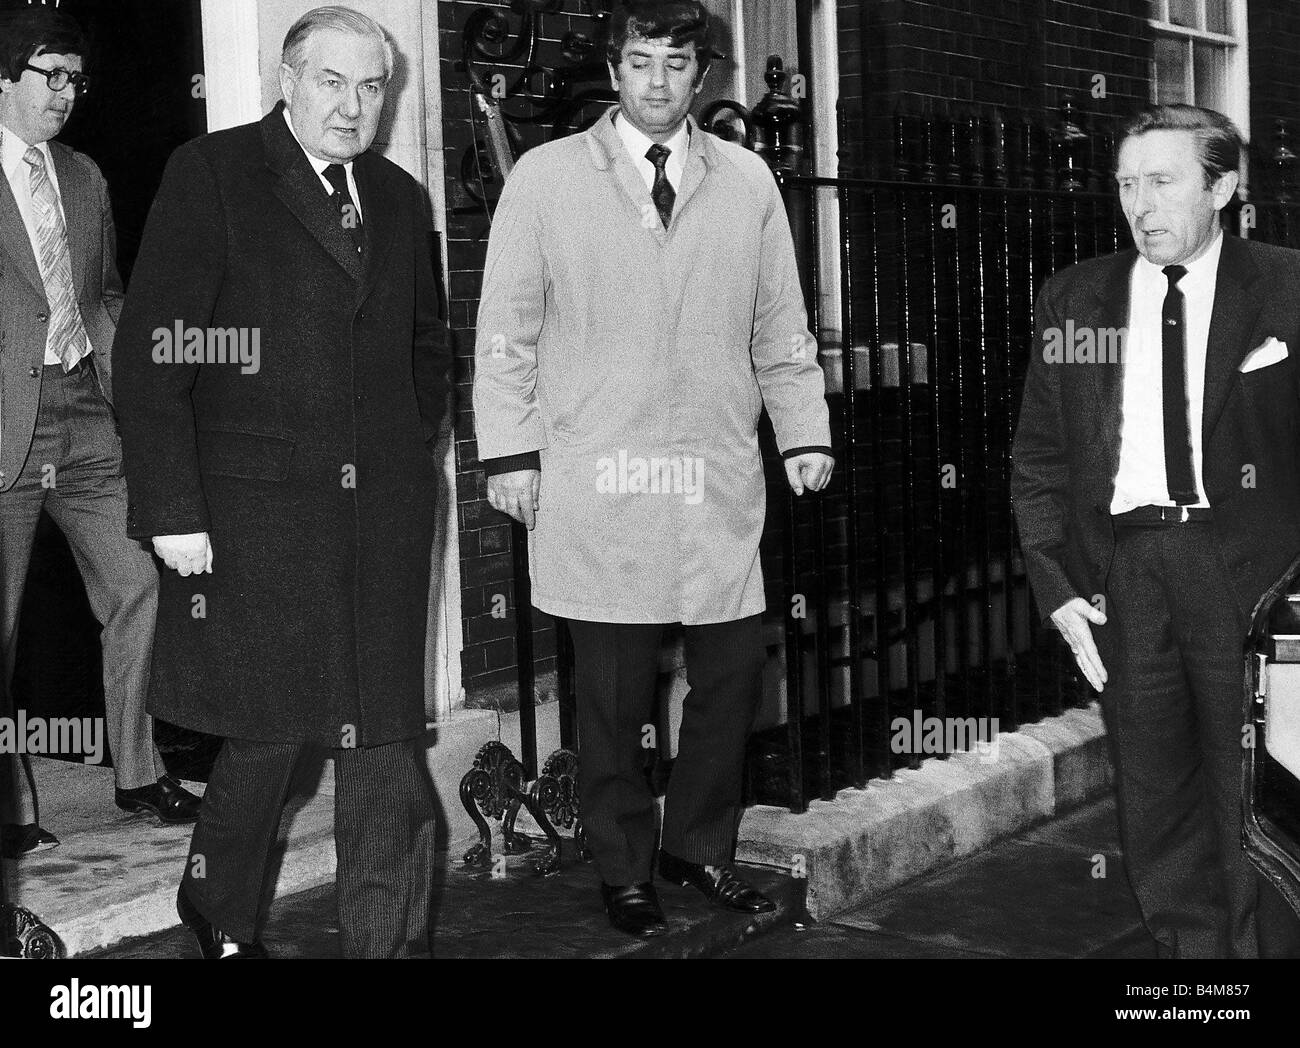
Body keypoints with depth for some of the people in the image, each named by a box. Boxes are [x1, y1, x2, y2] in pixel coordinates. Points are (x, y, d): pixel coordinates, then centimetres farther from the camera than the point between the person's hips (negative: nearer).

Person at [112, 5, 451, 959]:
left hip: (383, 513, 4)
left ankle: (388, 940, 16)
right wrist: (173, 510, -12)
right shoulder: (209, 173, -3)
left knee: (383, 733, 4)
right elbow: (152, 350, -8)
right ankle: (221, 910, 32)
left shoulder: (399, 198, 14)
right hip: (256, 511, -4)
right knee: (270, 728, 4)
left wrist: (412, 457, 15)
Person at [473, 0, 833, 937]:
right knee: (612, 692, 2)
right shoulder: (546, 177, 4)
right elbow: (507, 328, 3)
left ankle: (701, 847, 24)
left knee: (735, 670, 4)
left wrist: (805, 434, 6)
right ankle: (625, 871, 19)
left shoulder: (748, 181, 10)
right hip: (596, 483, -2)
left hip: (720, 481, 3)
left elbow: (782, 325, 13)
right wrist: (511, 451, -2)